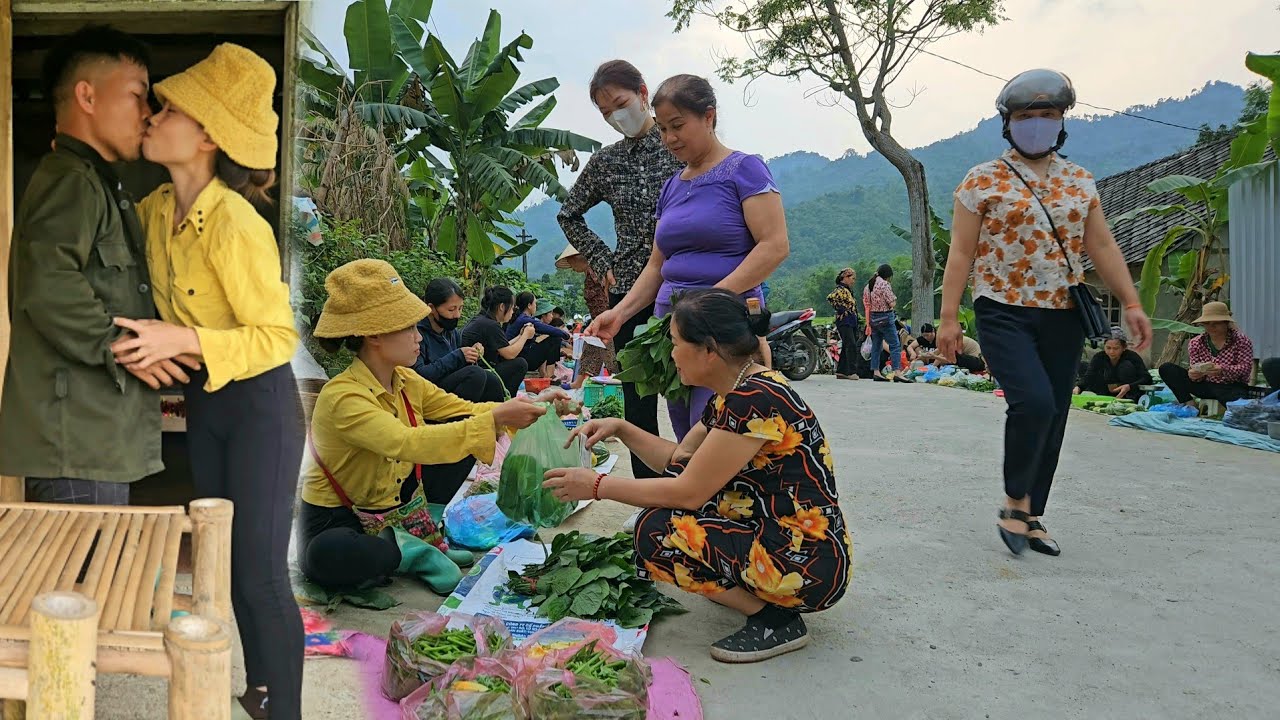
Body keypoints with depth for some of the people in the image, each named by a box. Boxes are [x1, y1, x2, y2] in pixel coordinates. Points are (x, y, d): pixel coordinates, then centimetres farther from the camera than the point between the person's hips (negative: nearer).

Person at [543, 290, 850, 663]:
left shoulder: (756, 400, -23)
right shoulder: (736, 392, 6)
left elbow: (689, 491, -20)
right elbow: (677, 458, 17)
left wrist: (598, 486, -11)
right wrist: (620, 428, 5)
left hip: (809, 564, -10)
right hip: (772, 534, 10)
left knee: (656, 532, -17)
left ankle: (775, 620, -7)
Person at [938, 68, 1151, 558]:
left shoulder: (1080, 181, 13)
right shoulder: (982, 181, -1)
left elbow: (1102, 247, 13)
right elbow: (961, 253, -3)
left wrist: (1130, 303, 4)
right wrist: (949, 318, -10)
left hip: (1063, 316, 5)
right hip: (1005, 313, -5)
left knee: (1053, 418, 6)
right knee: (1034, 402, -23)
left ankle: (1031, 517, 19)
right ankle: (1015, 500, -1)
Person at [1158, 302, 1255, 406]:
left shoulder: (1241, 340, -1)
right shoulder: (1195, 343, 7)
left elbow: (1246, 367, -12)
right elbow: (1196, 370, 3)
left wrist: (1222, 370, -31)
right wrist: (1193, 374, -24)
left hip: (1233, 387, -4)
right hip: (1206, 387, 4)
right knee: (1166, 368, -13)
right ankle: (1190, 404, -22)